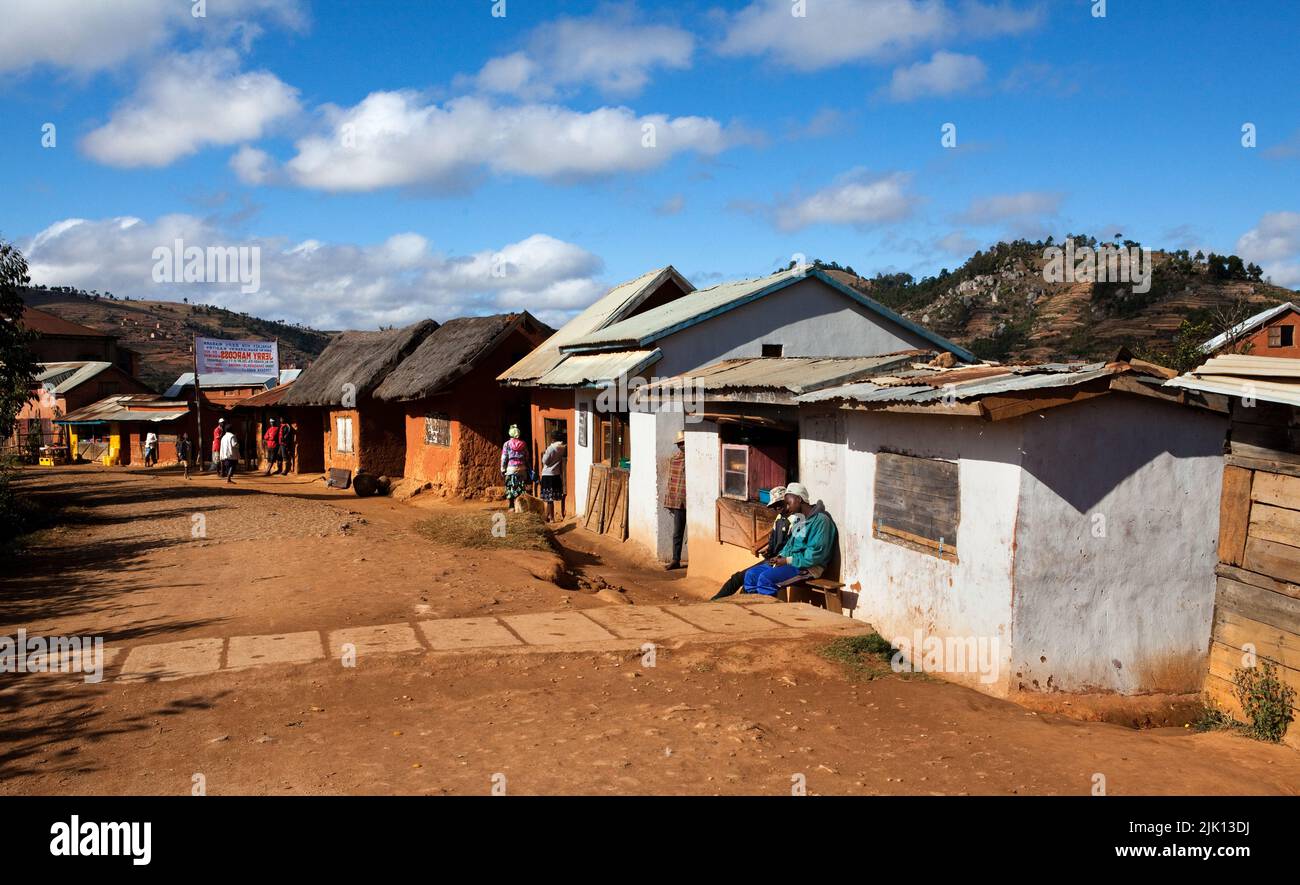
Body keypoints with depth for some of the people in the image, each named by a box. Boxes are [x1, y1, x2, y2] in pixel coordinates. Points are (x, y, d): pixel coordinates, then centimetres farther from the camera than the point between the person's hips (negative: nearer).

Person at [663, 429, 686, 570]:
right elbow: (670, 480, 13)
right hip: (678, 502, 4)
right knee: (677, 533, 7)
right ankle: (676, 560, 13)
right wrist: (669, 502, 12)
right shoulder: (673, 459, 7)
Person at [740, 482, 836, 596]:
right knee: (751, 574, -1)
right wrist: (780, 557, 3)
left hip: (806, 568, -10)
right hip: (790, 562, 10)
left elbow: (815, 555, -21)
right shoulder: (799, 521, 16)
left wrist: (787, 560, -16)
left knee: (765, 578, -27)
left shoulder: (821, 520, -13)